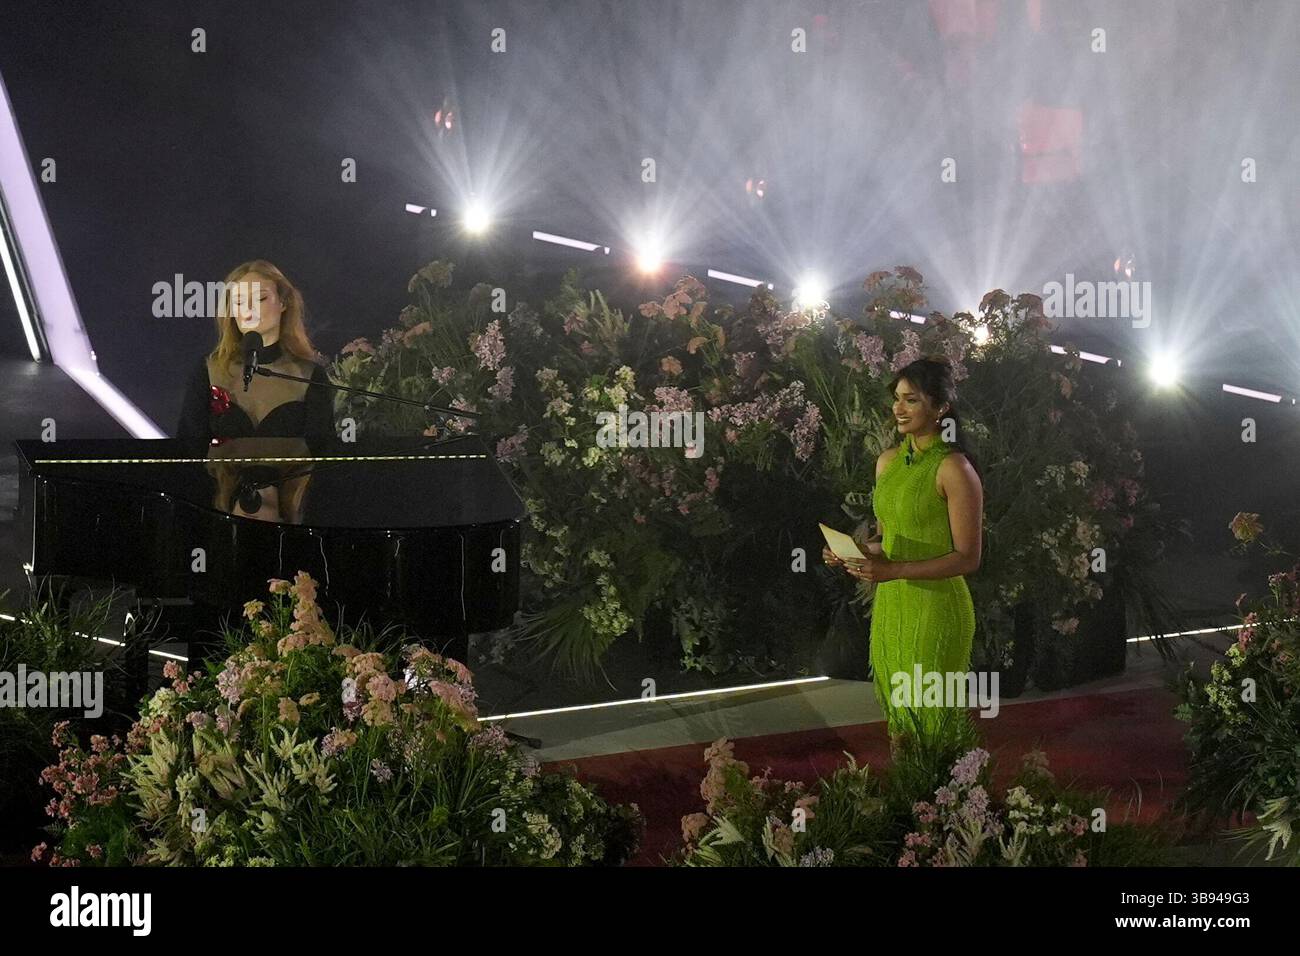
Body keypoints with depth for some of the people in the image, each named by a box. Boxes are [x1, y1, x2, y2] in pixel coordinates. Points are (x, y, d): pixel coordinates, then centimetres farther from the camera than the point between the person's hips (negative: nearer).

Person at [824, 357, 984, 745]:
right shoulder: (888, 461, 9)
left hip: (935, 610, -7)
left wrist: (893, 571, -23)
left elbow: (967, 558, -15)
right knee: (896, 717, 14)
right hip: (888, 606, 7)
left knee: (930, 721, 1)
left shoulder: (954, 470, -14)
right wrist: (851, 553, -1)